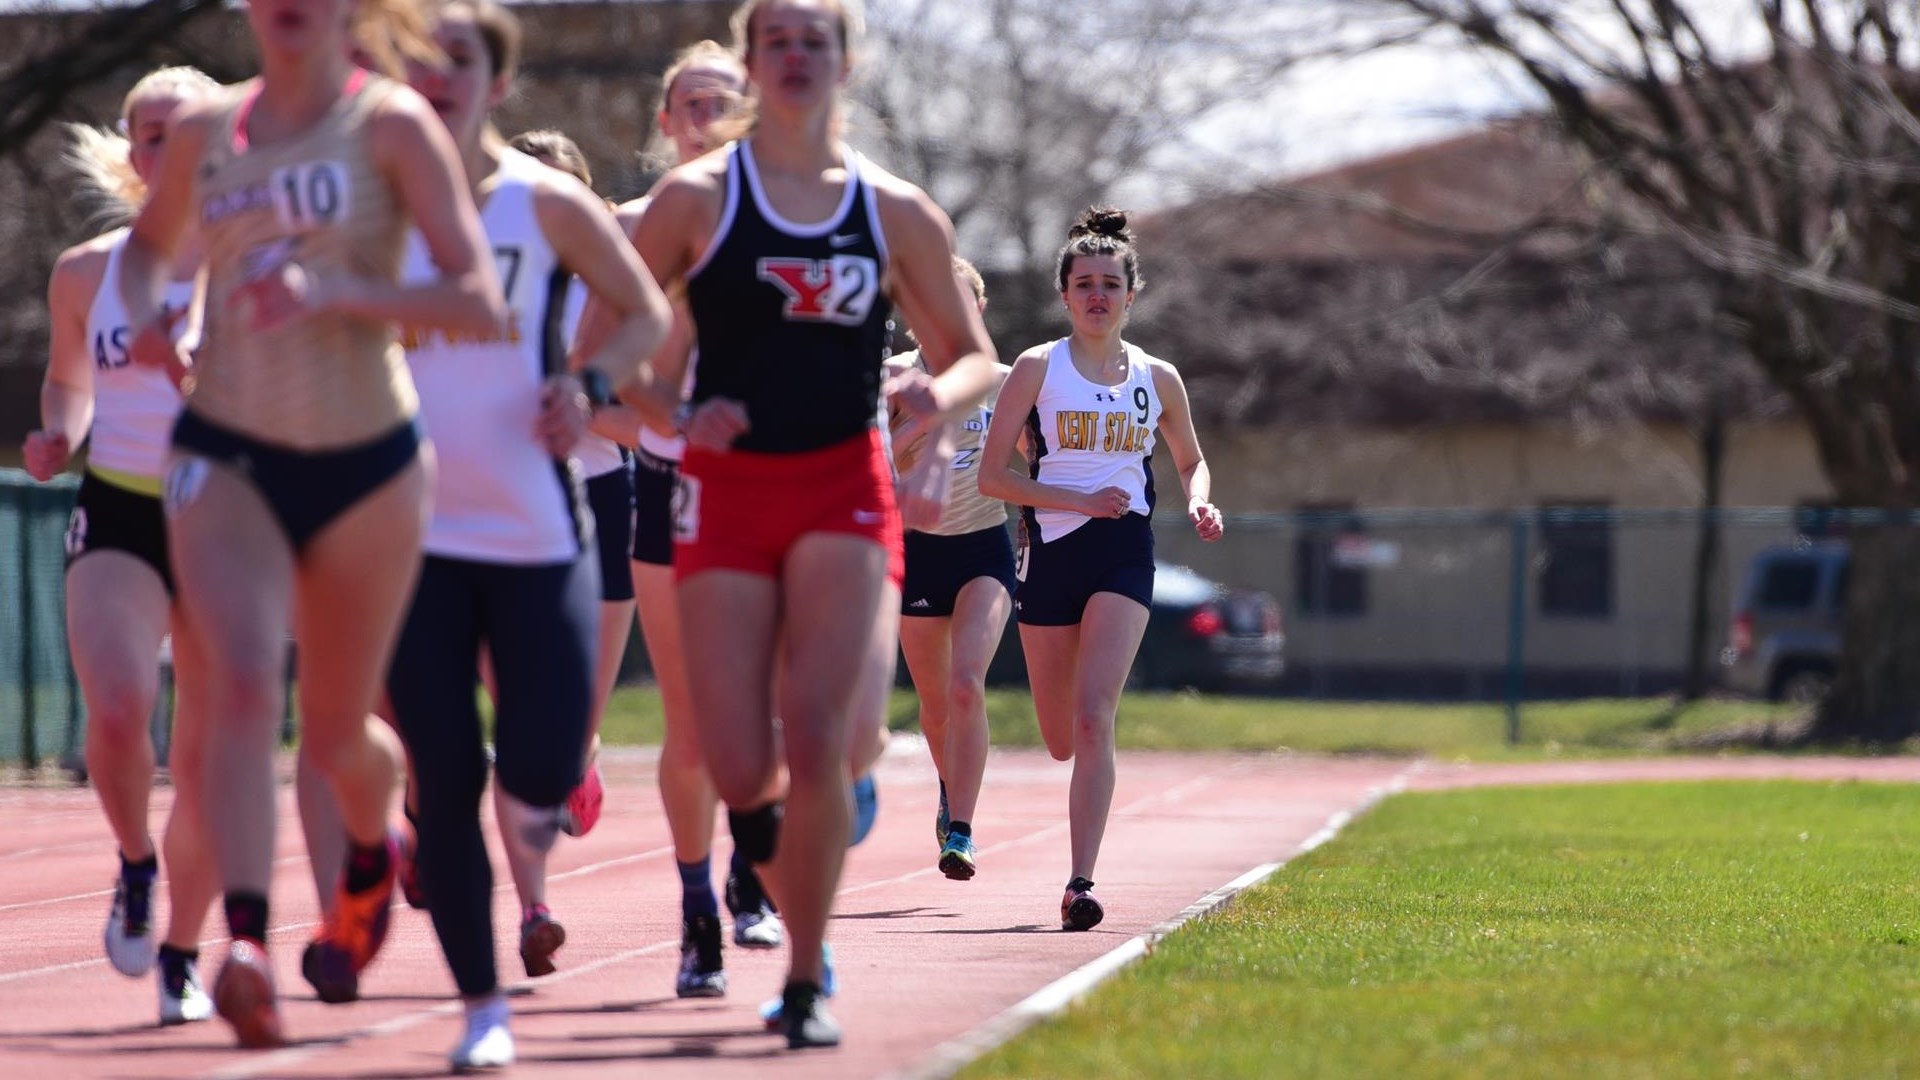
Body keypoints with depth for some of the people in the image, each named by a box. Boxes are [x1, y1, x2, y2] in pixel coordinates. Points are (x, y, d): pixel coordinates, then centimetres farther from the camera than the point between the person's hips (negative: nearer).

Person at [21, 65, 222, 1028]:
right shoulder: (87, 273, 2)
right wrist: (58, 436, -2)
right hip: (117, 519, 0)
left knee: (205, 757, 5)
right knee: (115, 712, -24)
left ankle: (181, 956, 24)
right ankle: (135, 865, 6)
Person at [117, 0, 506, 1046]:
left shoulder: (392, 125, -7)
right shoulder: (207, 129, 4)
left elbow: (478, 300, -14)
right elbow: (147, 242, 24)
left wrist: (336, 294, -26)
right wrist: (142, 314, 2)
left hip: (366, 462, -1)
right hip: (226, 455, 1)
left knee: (336, 734, 12)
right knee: (243, 685, -23)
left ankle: (370, 856, 47)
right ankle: (246, 944, -32)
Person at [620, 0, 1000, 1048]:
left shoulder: (895, 212, 6)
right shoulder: (696, 198, 1)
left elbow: (974, 356, 13)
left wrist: (939, 394, -9)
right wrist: (677, 415, -14)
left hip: (843, 491, 0)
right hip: (727, 490, 0)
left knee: (815, 737, -16)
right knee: (738, 770, -7)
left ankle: (806, 980, -5)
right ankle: (757, 823, 30)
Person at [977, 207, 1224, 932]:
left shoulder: (1156, 380, 6)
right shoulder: (1037, 369, -1)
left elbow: (1191, 459, 22)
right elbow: (991, 475, -4)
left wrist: (1200, 501, 0)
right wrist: (1079, 500, -14)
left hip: (1124, 554, -1)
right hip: (1050, 551, 1)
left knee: (1092, 718, -19)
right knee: (1061, 741, 11)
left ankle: (1081, 883, -22)